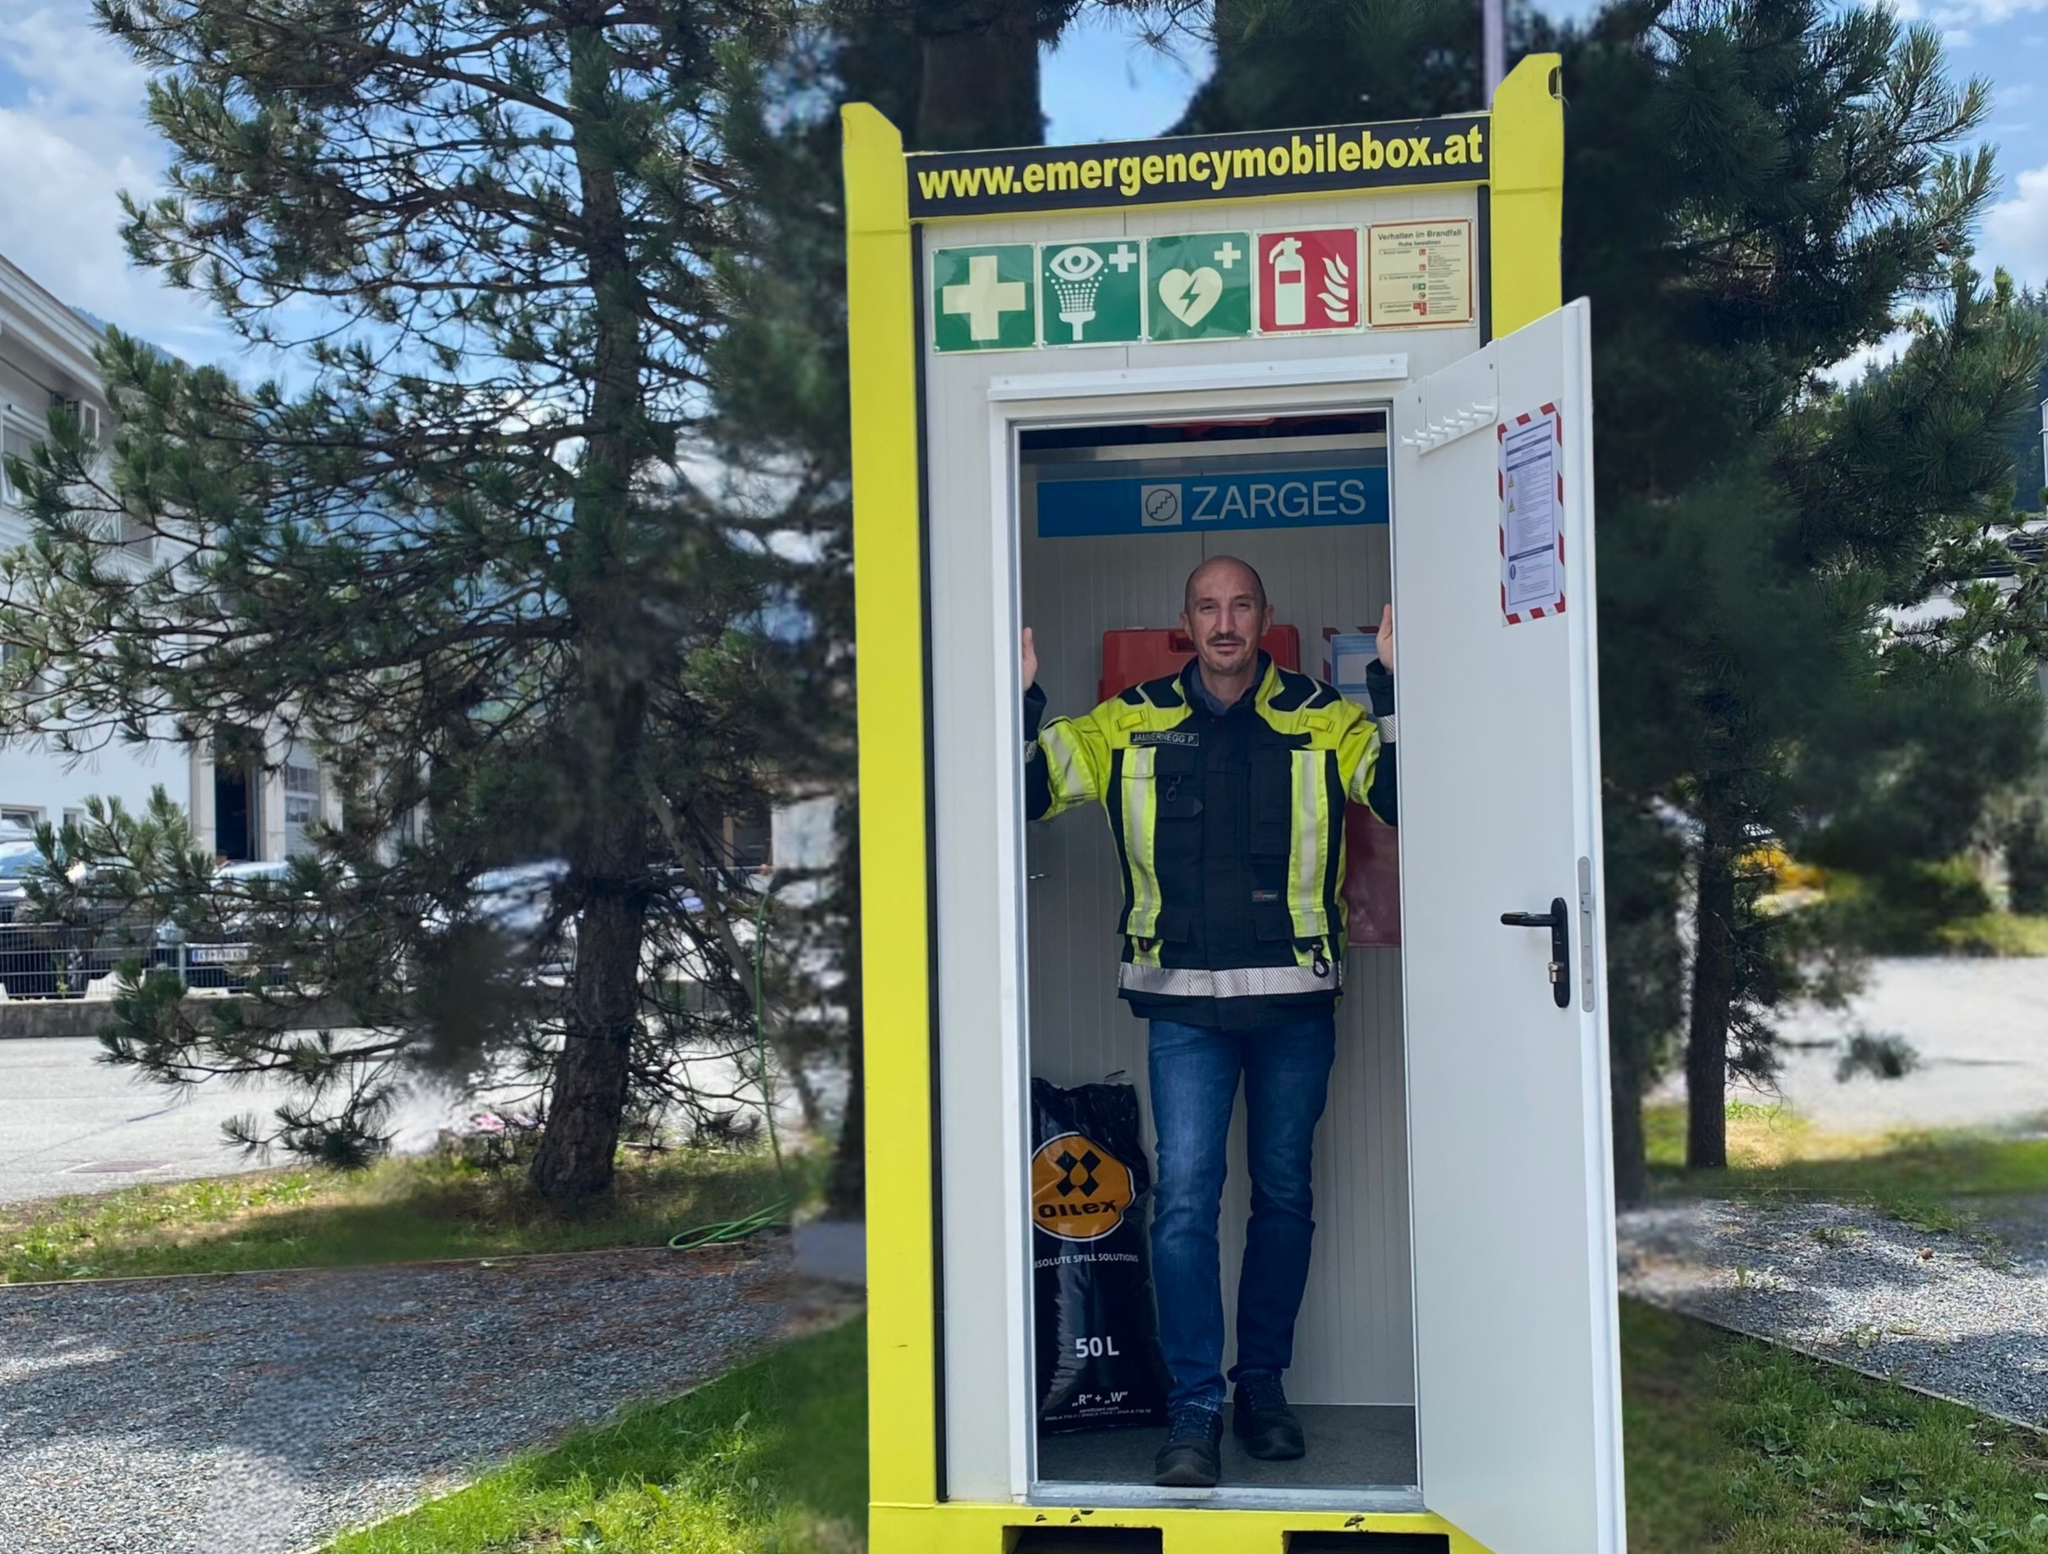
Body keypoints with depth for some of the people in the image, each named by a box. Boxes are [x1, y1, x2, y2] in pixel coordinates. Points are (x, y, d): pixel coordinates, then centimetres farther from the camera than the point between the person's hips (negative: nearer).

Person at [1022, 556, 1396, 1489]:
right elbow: (1030, 789, 7)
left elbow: (1403, 792, -5)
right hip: (1184, 1001, -1)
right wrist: (1022, 700, -8)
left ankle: (1263, 1381, 28)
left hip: (1294, 1000, 1)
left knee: (1283, 1195, 12)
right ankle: (1195, 1406, 5)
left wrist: (1394, 687, -14)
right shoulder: (1130, 725, 5)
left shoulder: (1321, 719, 3)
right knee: (1184, 1197, -6)